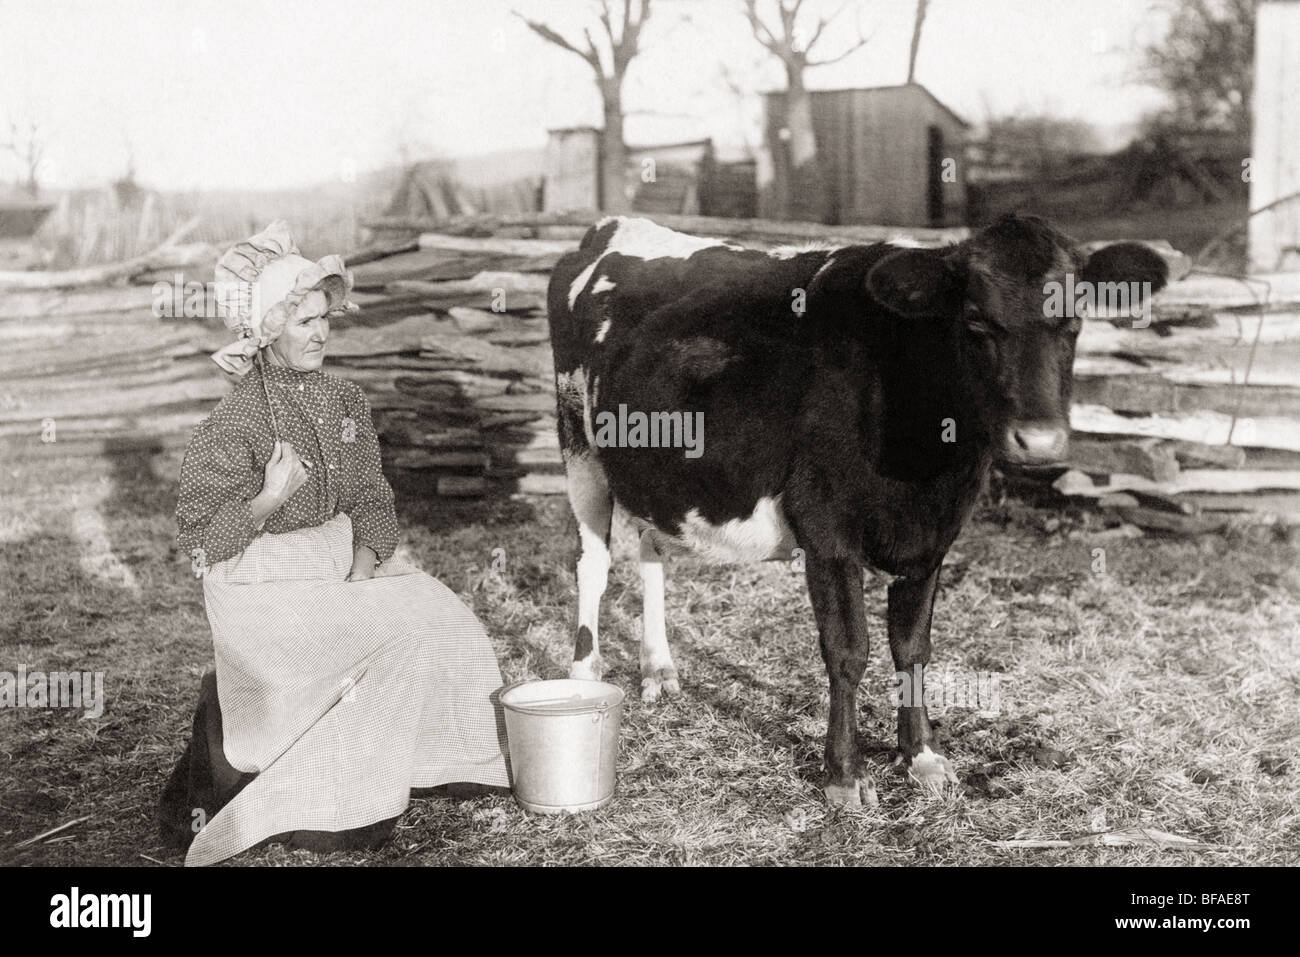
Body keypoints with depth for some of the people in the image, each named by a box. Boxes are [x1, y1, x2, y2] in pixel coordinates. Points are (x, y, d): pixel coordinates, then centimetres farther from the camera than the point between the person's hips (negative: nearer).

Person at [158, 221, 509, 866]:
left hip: (342, 564, 7)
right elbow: (200, 538, -12)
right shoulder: (233, 424, -14)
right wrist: (268, 501, -26)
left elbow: (372, 502, 7)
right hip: (262, 583, -7)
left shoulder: (344, 402, 6)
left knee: (440, 616, -9)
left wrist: (363, 568, -10)